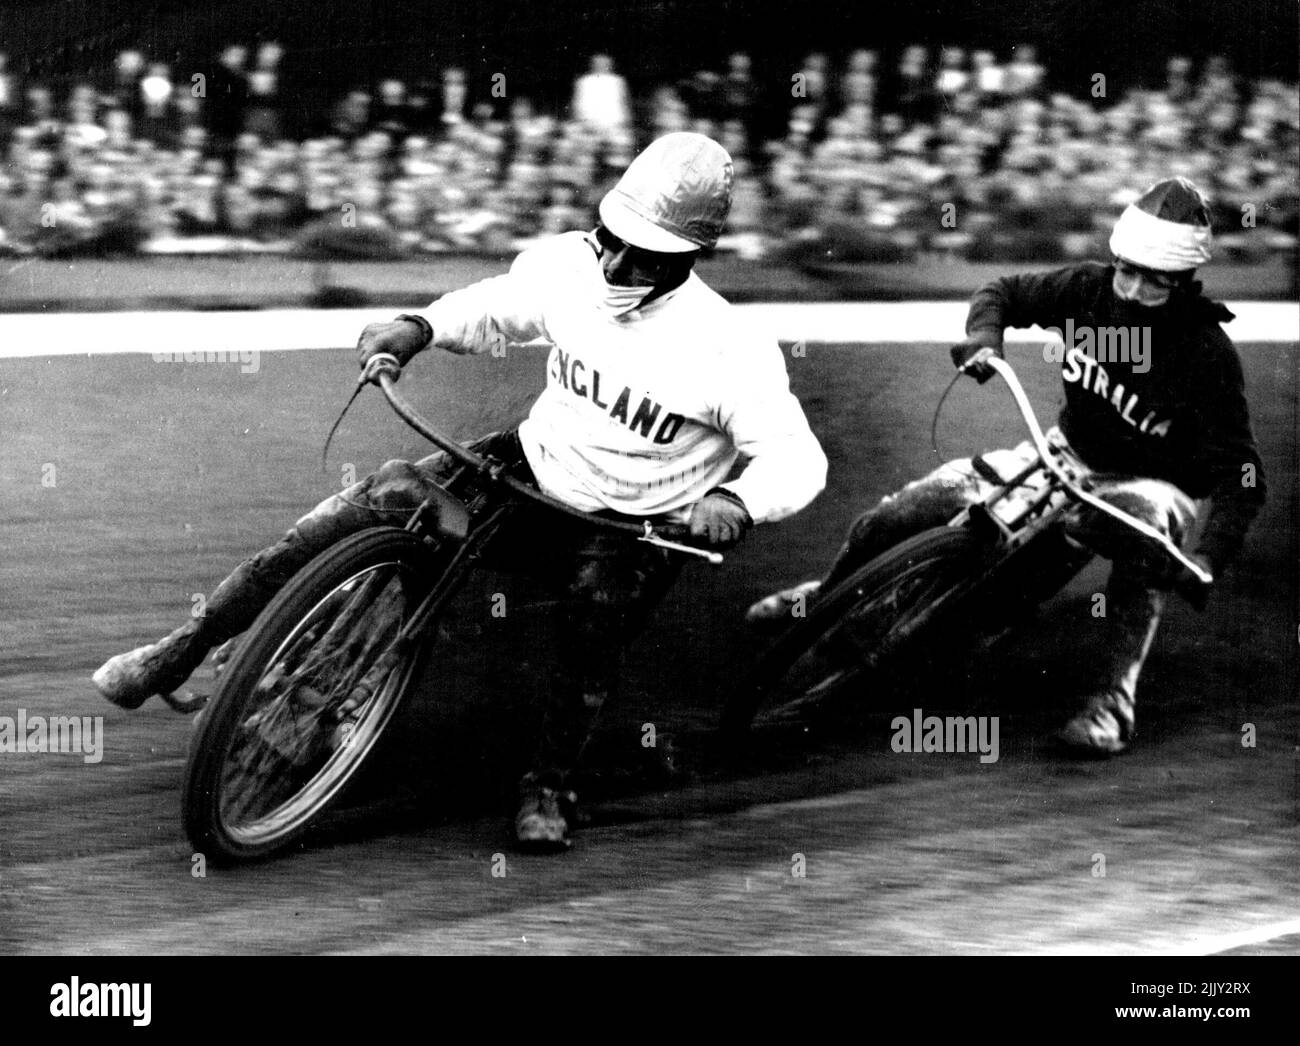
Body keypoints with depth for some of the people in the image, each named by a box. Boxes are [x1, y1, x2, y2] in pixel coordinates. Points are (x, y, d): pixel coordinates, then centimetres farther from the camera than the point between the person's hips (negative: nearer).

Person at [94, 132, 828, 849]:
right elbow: (497, 308, 10)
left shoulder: (728, 350, -23)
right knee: (384, 501, -19)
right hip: (530, 468, 3)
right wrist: (419, 328, -10)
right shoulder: (567, 266, -11)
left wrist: (736, 500, -44)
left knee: (600, 602, -36)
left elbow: (798, 458, -23)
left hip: (630, 528, -3)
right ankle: (183, 651, -14)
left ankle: (551, 786, -10)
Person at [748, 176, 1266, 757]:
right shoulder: (1090, 288, -12)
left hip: (1148, 482, -4)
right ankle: (826, 594, 24)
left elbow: (1241, 476, -25)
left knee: (1146, 518, -44)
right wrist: (983, 333, -18)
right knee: (902, 509, -8)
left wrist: (1208, 560, -41)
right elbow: (1005, 292, 6)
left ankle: (1115, 698, -39)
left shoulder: (1207, 354, -24)